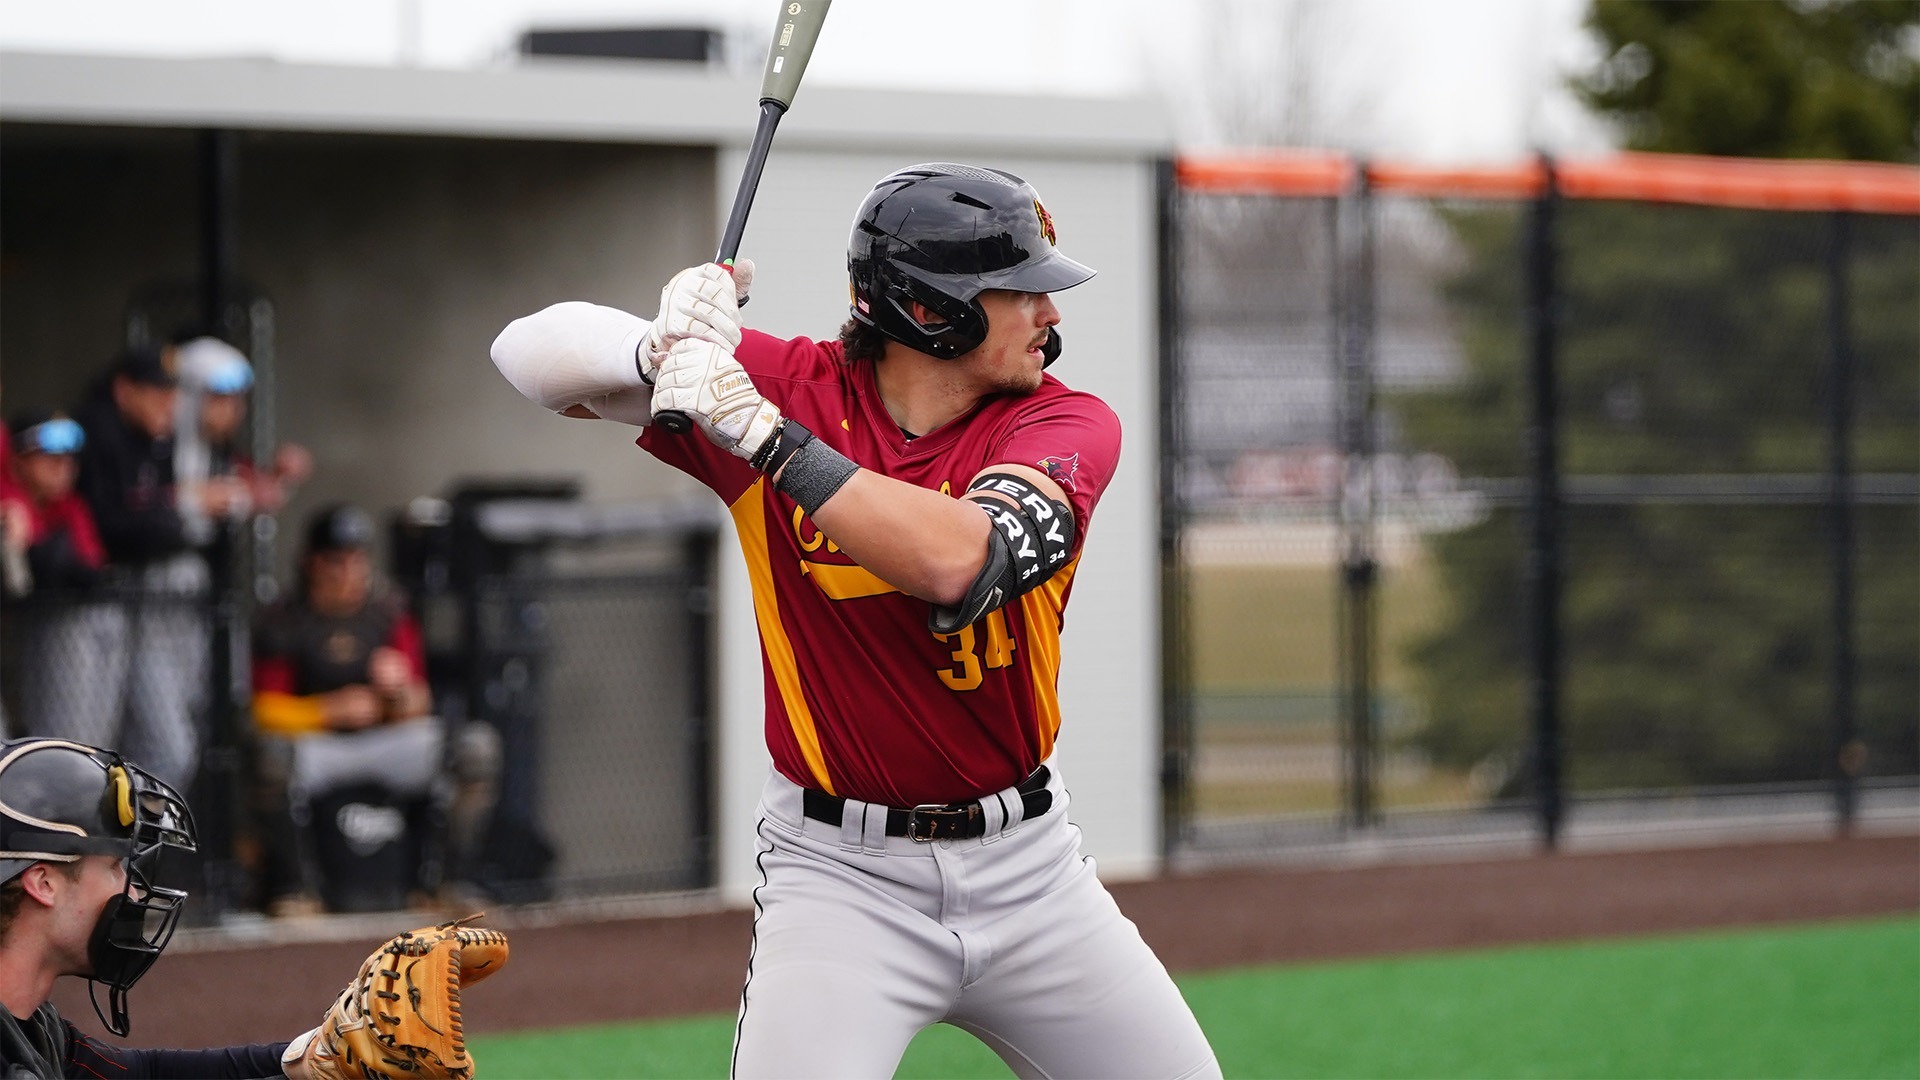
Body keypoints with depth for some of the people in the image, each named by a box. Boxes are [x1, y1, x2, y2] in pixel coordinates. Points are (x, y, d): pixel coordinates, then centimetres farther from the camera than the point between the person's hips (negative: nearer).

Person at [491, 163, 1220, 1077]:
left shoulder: (1067, 424, -9)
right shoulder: (787, 384, -7)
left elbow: (955, 560, -29)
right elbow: (532, 358, -7)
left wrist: (758, 428, -30)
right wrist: (663, 347, -28)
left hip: (1026, 862, 2)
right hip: (842, 873, -2)